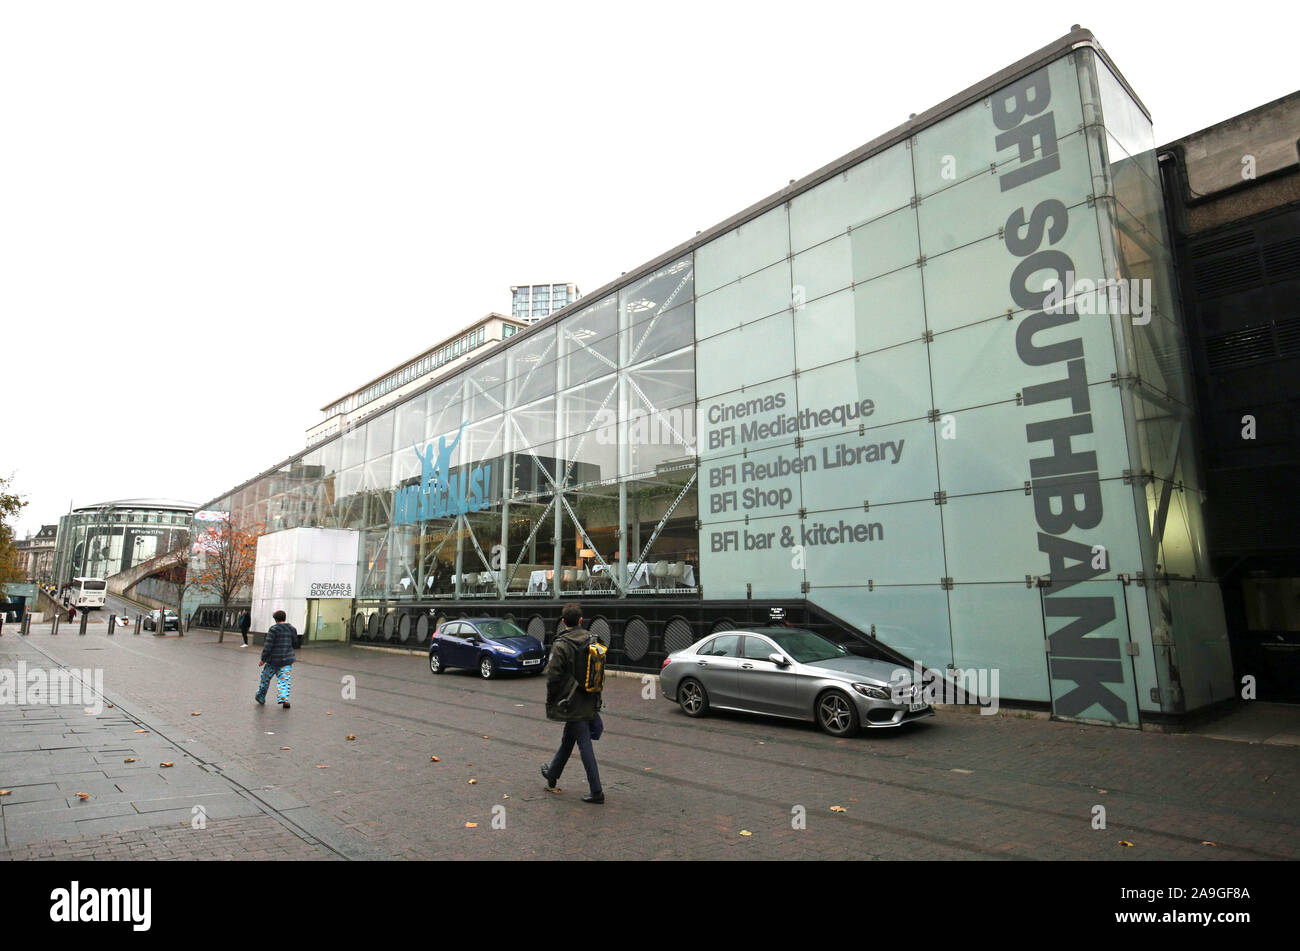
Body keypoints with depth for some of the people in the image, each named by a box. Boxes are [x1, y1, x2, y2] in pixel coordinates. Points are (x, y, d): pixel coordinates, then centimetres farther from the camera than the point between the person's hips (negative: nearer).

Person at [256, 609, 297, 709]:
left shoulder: (274, 629, -11)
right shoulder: (292, 629, 5)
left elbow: (268, 645, -14)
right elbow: (294, 644, 14)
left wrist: (263, 659, -7)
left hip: (273, 659, -3)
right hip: (287, 660, 4)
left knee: (265, 678, 17)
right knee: (284, 680, 1)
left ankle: (261, 697, 34)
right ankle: (284, 699, -17)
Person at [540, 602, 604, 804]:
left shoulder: (561, 645, -16)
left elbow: (553, 676, -16)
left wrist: (550, 701, -2)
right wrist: (596, 698, 17)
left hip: (573, 703, -6)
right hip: (590, 701, 6)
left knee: (584, 744, -1)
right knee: (567, 739, 22)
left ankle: (596, 791, 4)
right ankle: (552, 774, 40)